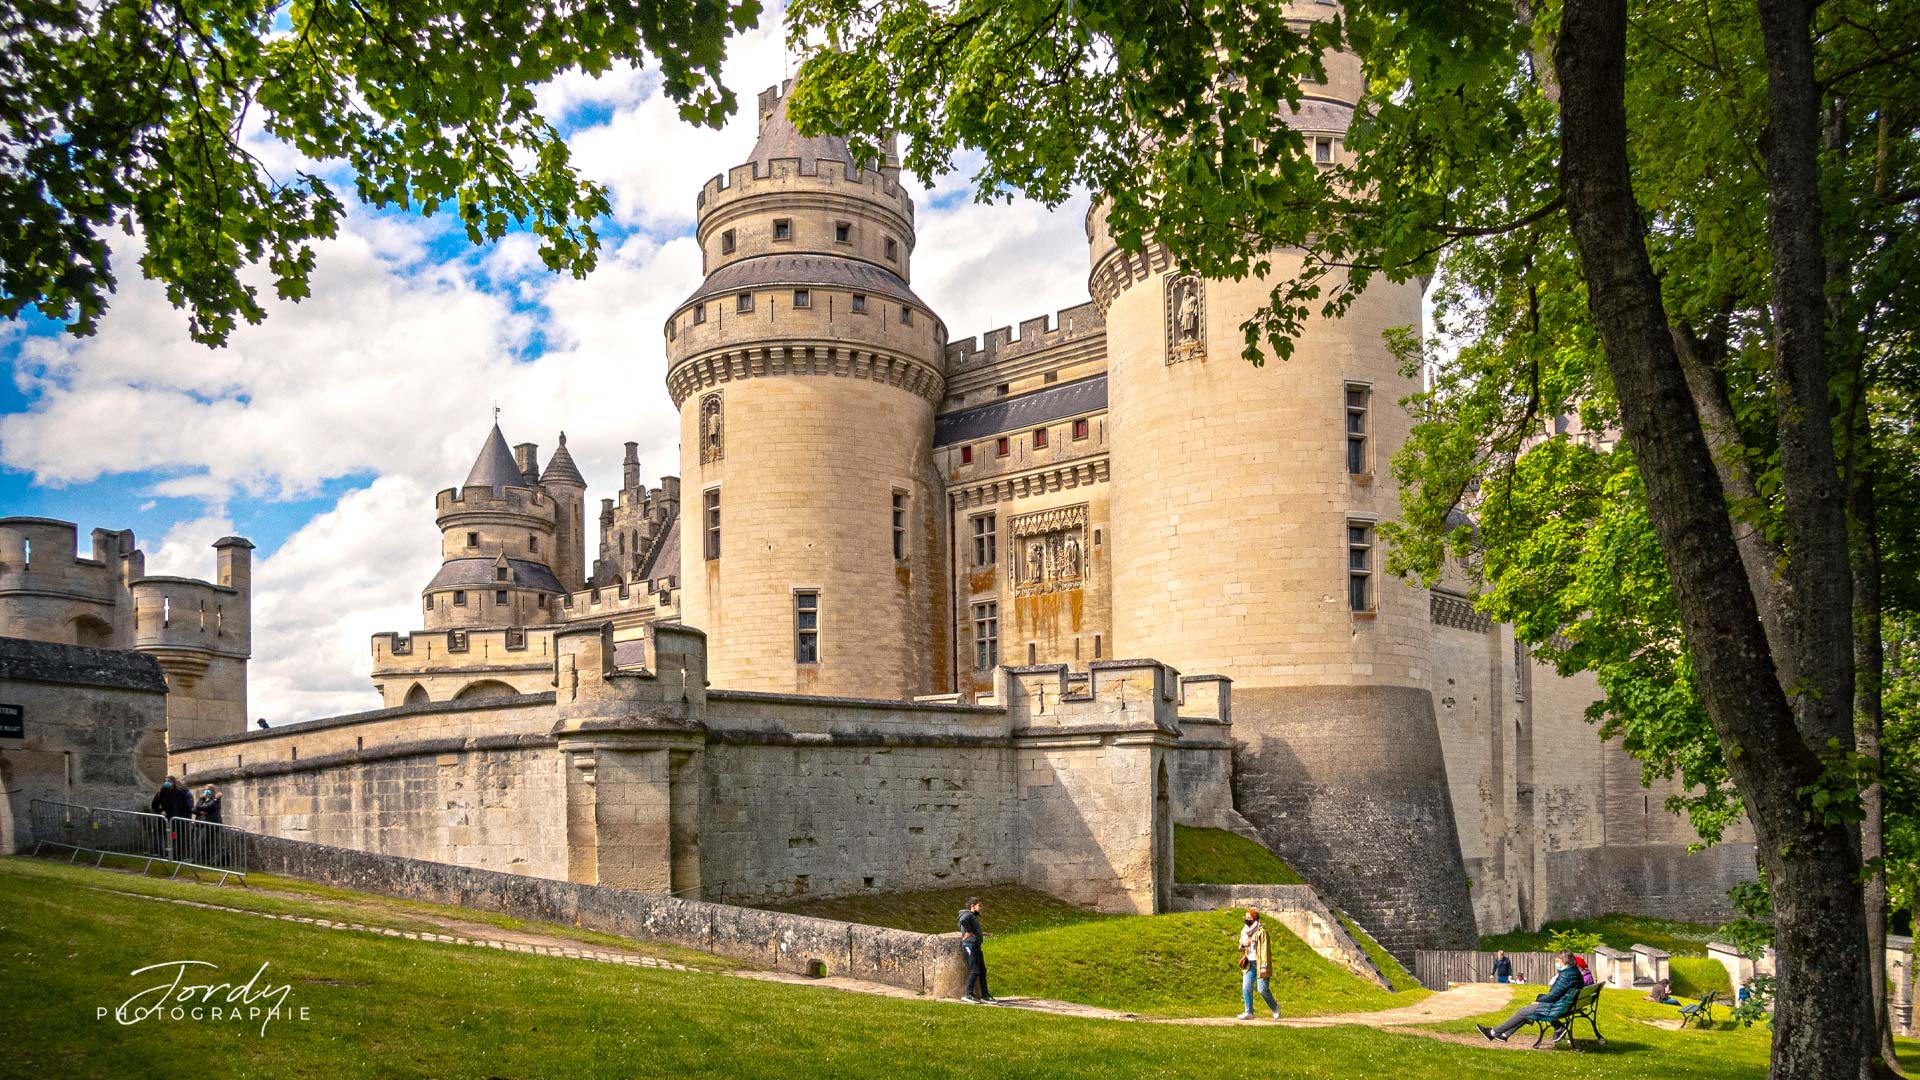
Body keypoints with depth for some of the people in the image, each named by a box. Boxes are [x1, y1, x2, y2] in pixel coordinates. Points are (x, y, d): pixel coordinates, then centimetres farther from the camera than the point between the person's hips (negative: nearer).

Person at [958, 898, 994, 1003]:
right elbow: (963, 921, -31)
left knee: (982, 971, 9)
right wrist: (969, 932, -20)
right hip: (969, 946, -10)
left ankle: (985, 995, 13)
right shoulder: (968, 914, -9)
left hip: (976, 946, 10)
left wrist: (980, 933, 18)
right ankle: (968, 995, -9)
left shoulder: (974, 916, 22)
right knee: (975, 971, -13)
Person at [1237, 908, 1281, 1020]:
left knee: (1262, 989, -7)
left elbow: (1265, 949, -15)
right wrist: (1243, 945, -3)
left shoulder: (1261, 931, -11)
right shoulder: (1244, 931, 11)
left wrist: (1264, 966, -21)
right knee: (1246, 988, -3)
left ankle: (1275, 1007, 17)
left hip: (1259, 964, -7)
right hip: (1249, 964, 7)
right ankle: (1249, 1012, 2)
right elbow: (1241, 947, 22)